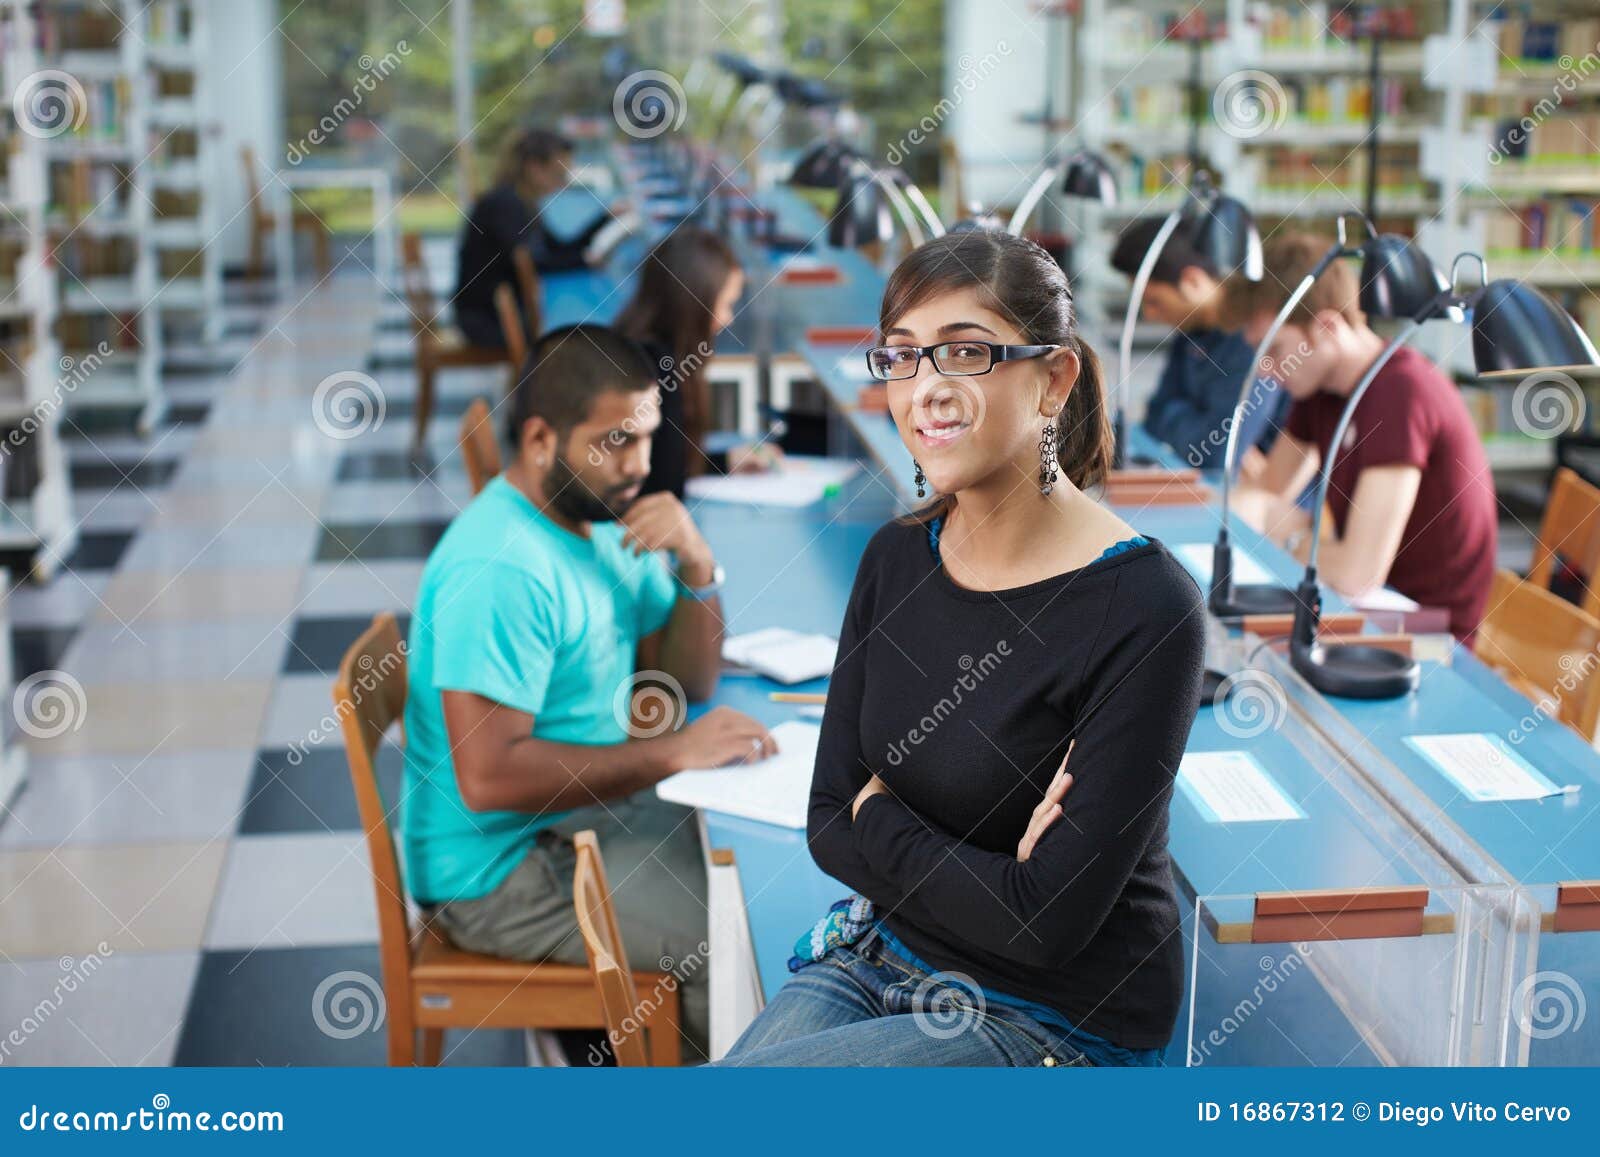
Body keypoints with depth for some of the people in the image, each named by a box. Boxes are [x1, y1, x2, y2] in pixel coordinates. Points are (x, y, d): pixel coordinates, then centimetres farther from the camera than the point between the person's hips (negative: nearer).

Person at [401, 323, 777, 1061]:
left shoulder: (604, 517, 5)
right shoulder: (500, 571, -24)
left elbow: (685, 683, 9)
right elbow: (488, 777, -30)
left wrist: (697, 570, -10)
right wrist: (673, 753, -25)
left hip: (590, 812, 9)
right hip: (501, 866, -9)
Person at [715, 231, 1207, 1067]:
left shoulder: (1144, 610, -21)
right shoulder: (896, 559, 0)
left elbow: (1049, 920, -22)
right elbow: (830, 824, 1)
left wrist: (877, 815, -11)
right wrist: (976, 872, -15)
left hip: (1055, 1020, -6)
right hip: (877, 957, 6)